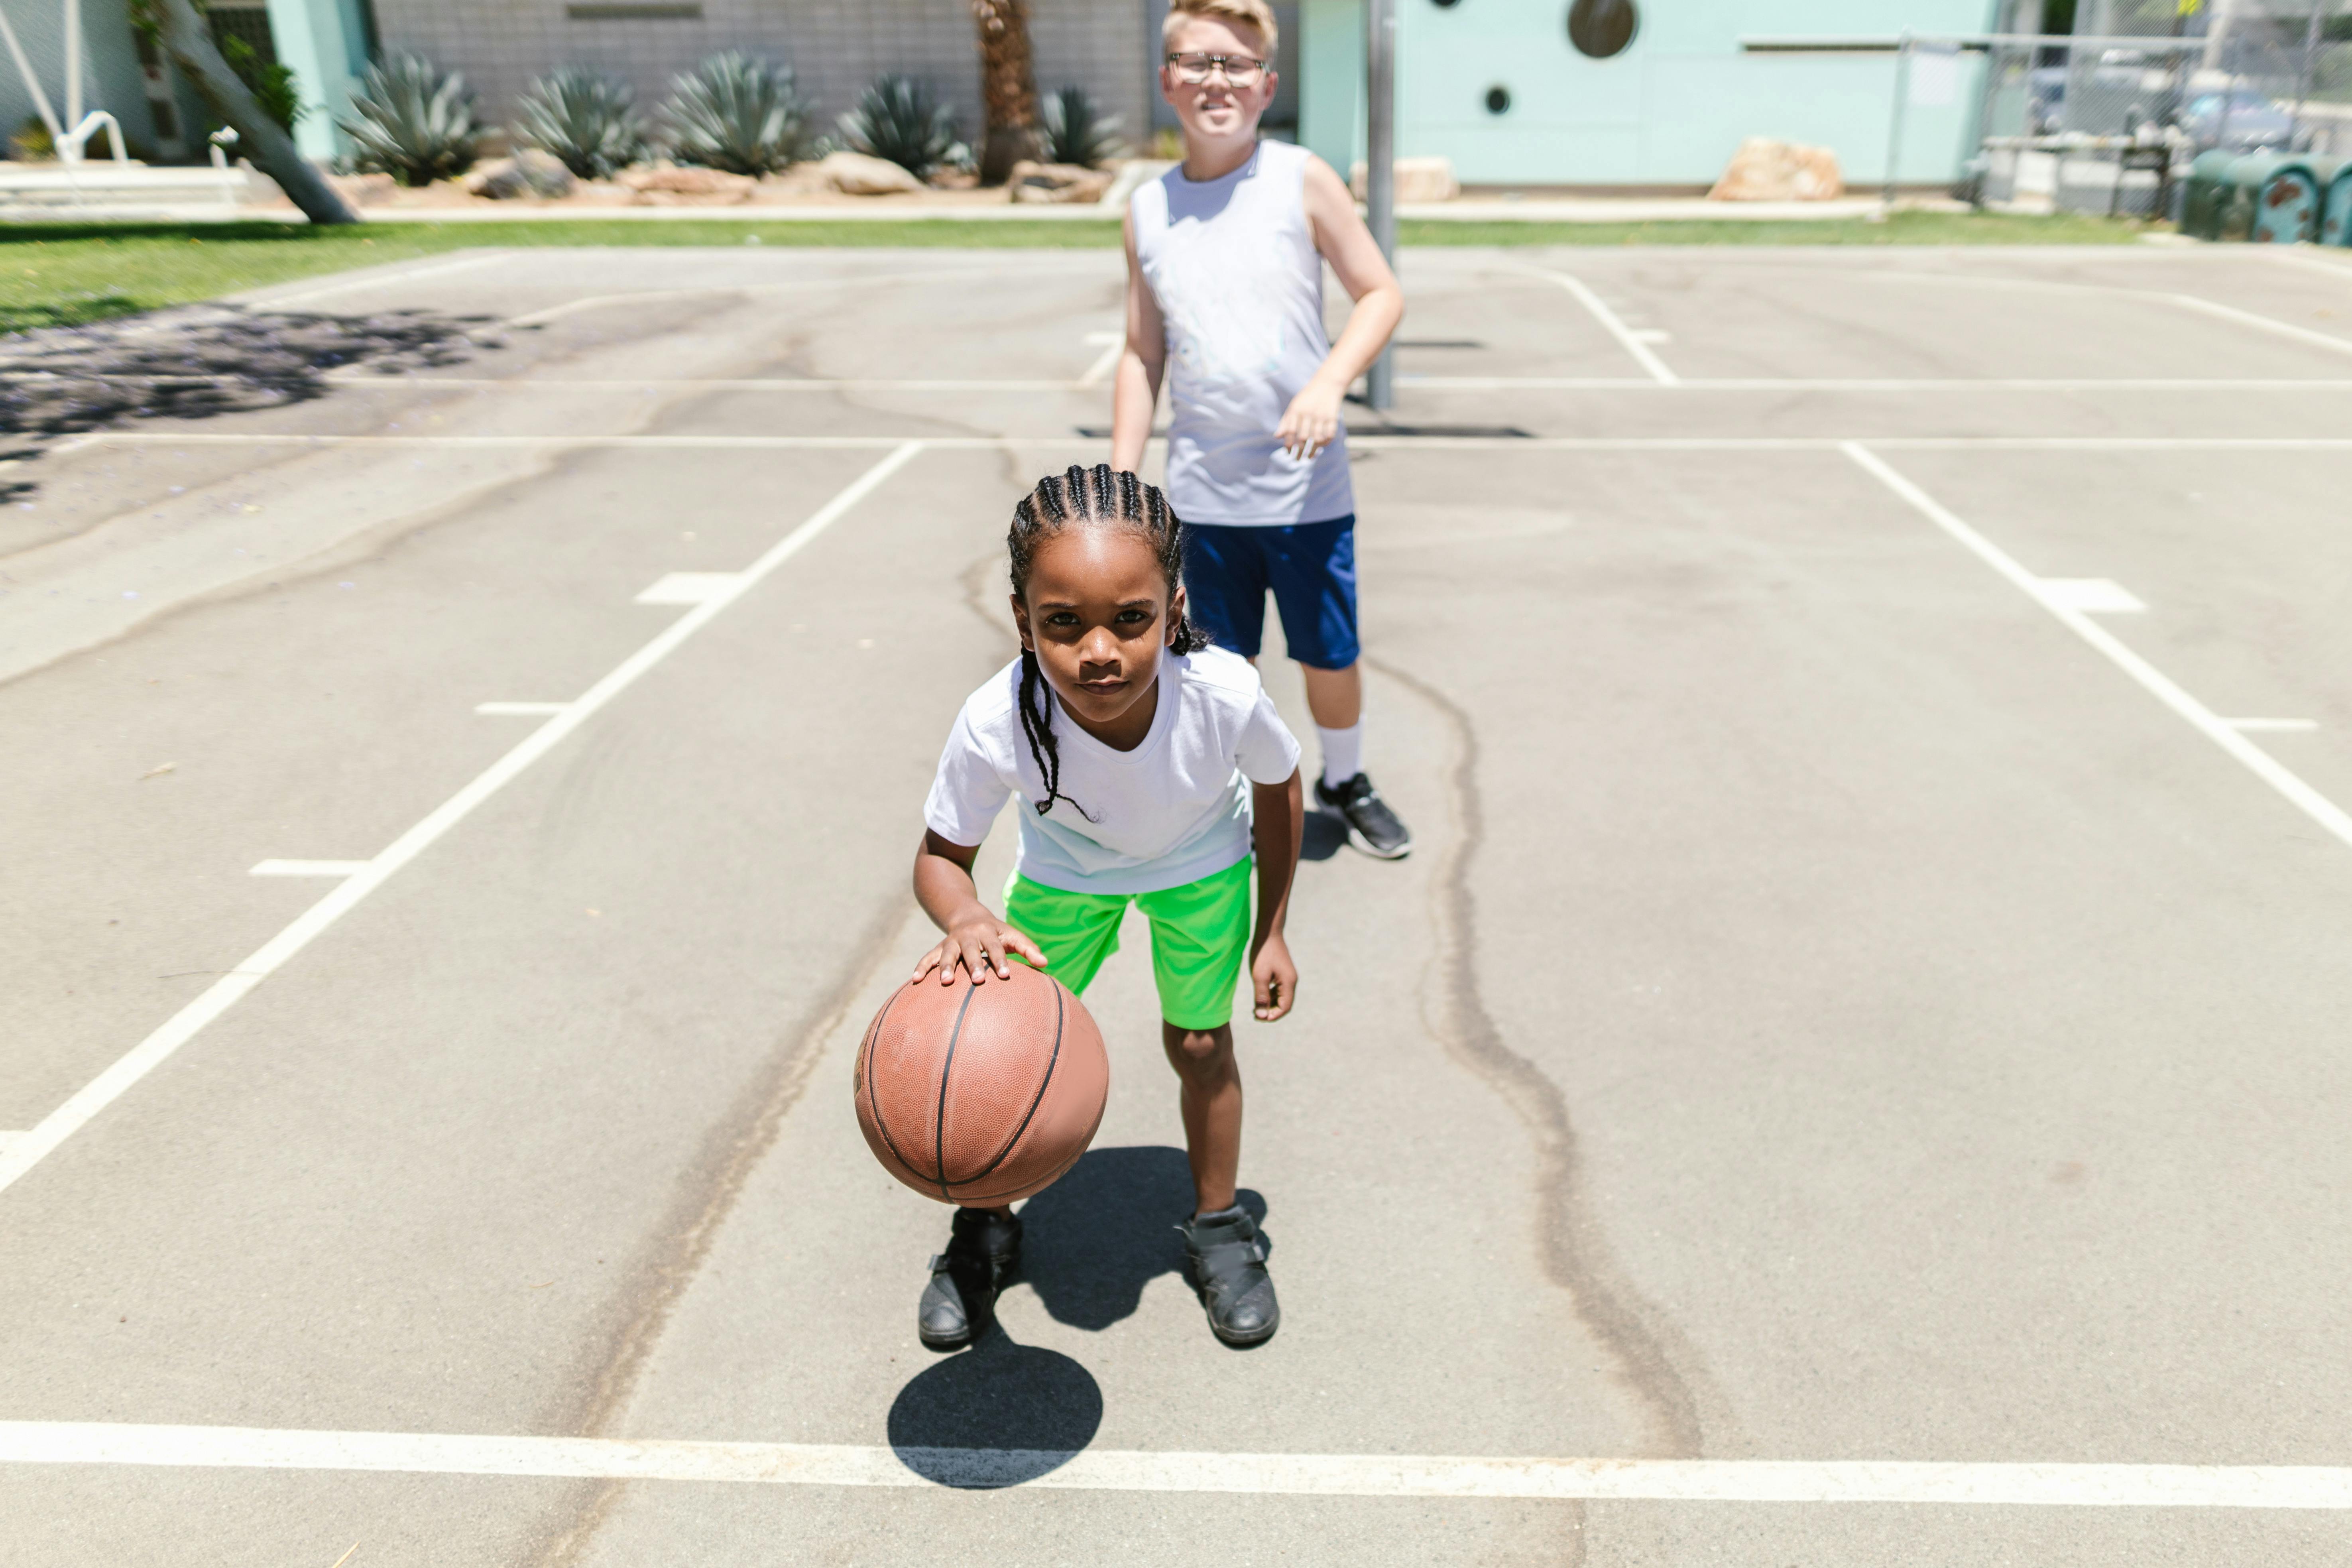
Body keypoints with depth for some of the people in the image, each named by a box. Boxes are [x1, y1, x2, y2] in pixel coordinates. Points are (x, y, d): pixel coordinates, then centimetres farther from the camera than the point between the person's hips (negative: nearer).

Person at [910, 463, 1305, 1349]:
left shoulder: (1224, 695, -39)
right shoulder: (996, 724, -40)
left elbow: (1280, 792, -15)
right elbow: (941, 856, -23)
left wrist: (1270, 935, -7)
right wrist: (966, 921, -47)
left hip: (1199, 862, 0)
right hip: (1065, 866, 1)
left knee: (1199, 1044, 5)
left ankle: (1218, 1228, 33)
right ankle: (986, 1230, 31)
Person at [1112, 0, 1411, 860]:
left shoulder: (1301, 181, -4)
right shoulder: (1148, 208, 3)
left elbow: (1382, 293, -2)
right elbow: (1142, 356, 8)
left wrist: (1329, 381, -19)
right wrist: (1121, 483, 5)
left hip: (1305, 484, -2)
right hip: (1202, 491, 2)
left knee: (1331, 655, 10)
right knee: (1224, 662, 12)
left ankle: (1345, 783, 36)